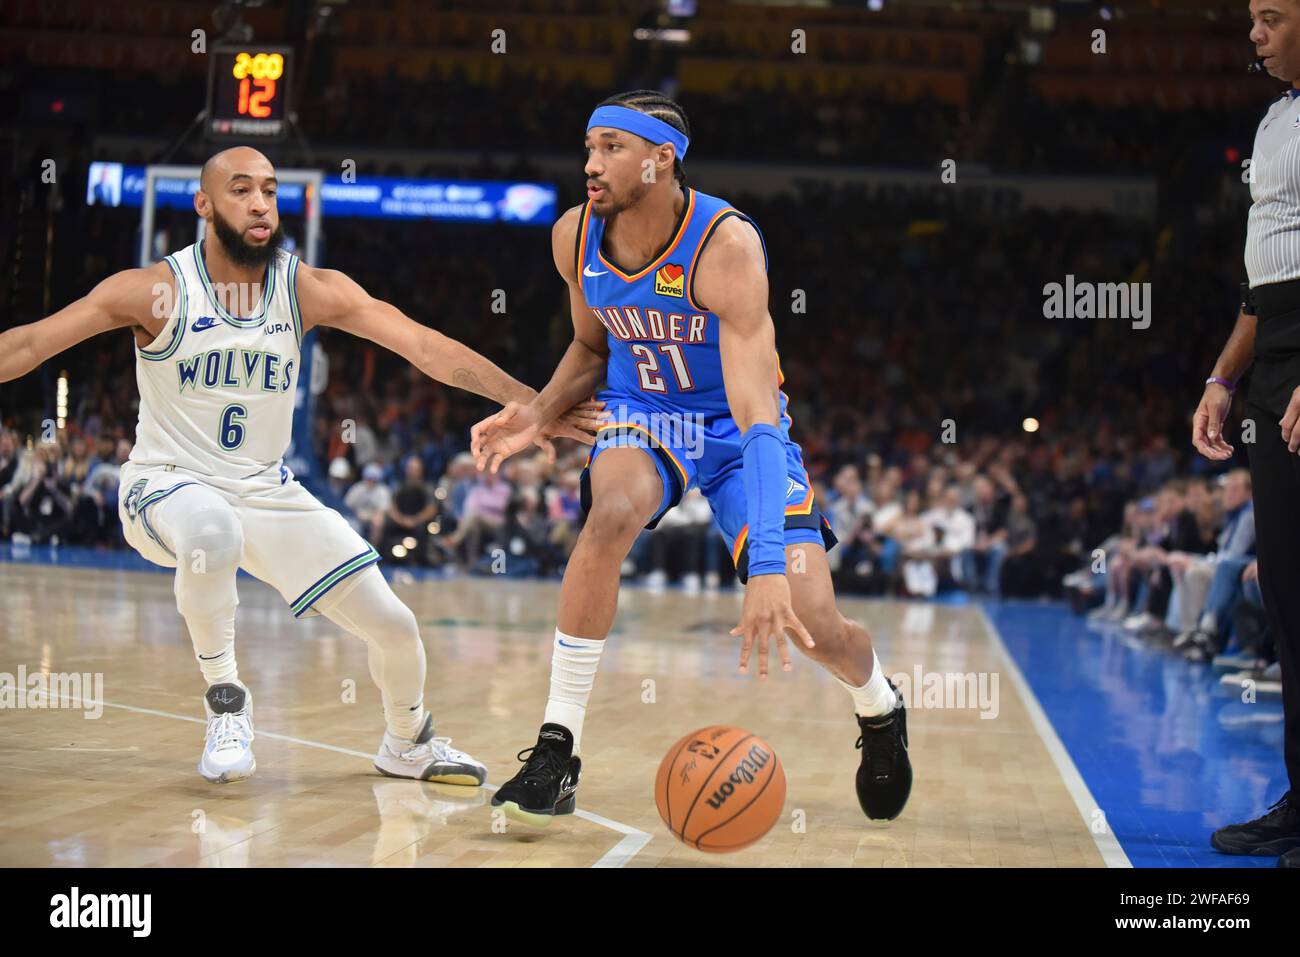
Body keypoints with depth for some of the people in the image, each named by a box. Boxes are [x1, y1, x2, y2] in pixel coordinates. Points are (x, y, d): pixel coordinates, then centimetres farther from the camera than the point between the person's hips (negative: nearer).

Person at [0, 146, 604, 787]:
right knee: (213, 533, -41)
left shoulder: (311, 290, -8)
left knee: (394, 627, -3)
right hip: (167, 486, -3)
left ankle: (408, 745, 30)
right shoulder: (153, 291, -14)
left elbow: (424, 345, -15)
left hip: (267, 491, 3)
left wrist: (527, 402, -25)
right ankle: (224, 698, -15)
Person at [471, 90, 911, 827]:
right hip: (640, 413, 3)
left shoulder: (727, 245, -30)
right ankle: (556, 750, -23)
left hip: (733, 426, -2)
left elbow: (757, 412, -38)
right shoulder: (574, 237, -13)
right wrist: (539, 414, -13)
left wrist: (767, 565, -47)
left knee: (811, 621, -9)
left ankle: (881, 710, 30)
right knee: (613, 514, -33)